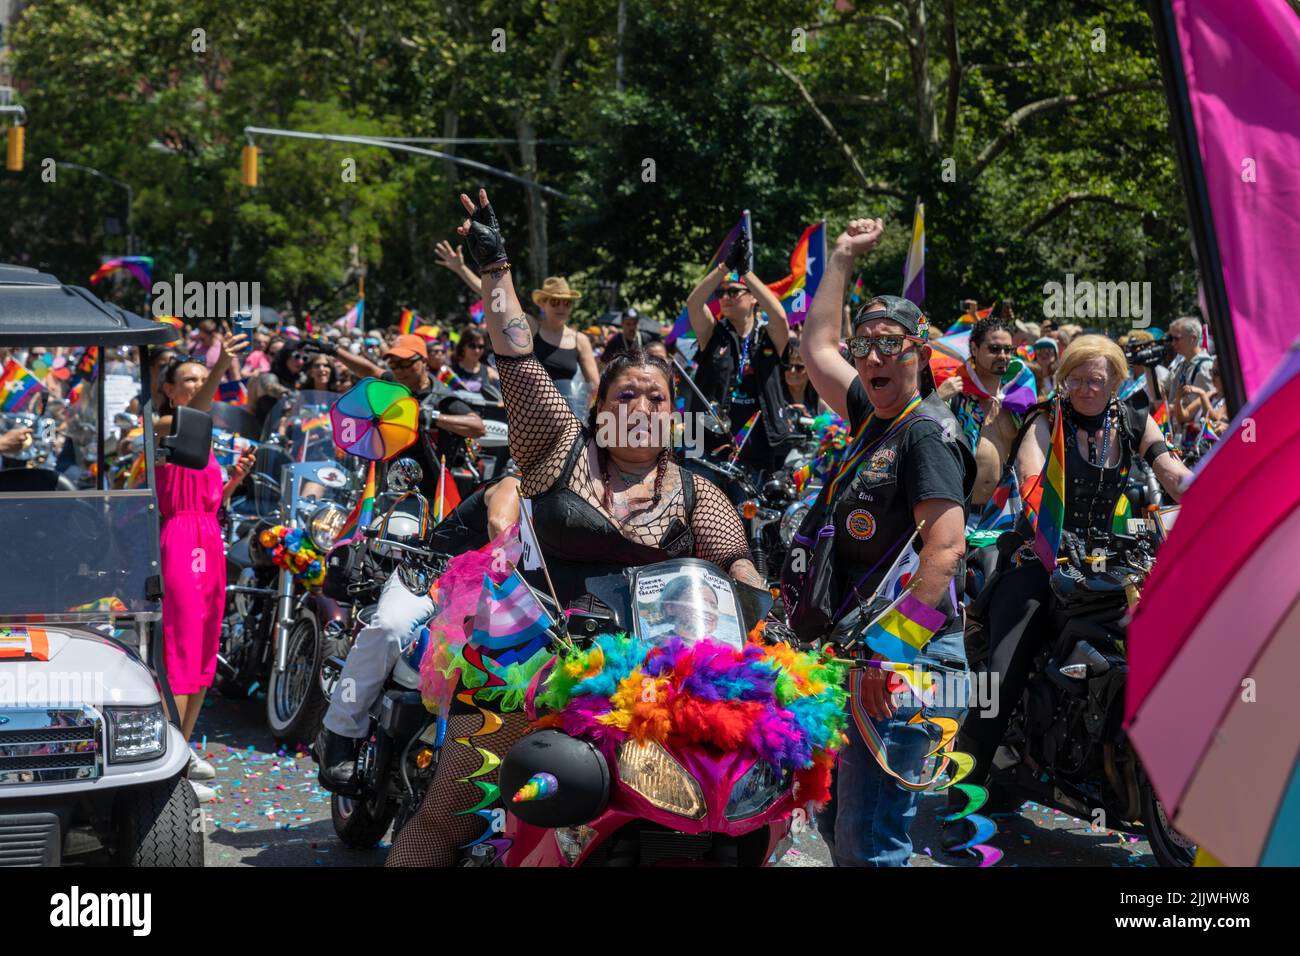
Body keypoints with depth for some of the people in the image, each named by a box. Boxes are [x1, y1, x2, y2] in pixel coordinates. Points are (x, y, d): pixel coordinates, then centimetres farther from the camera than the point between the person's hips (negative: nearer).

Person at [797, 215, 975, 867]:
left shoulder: (928, 429, -10)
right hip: (860, 650, 10)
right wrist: (844, 257, 33)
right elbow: (816, 346, 33)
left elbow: (946, 545, -21)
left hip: (910, 660, -10)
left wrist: (894, 643, -26)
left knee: (865, 842, -14)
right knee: (835, 822, 15)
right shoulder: (872, 417, 17)